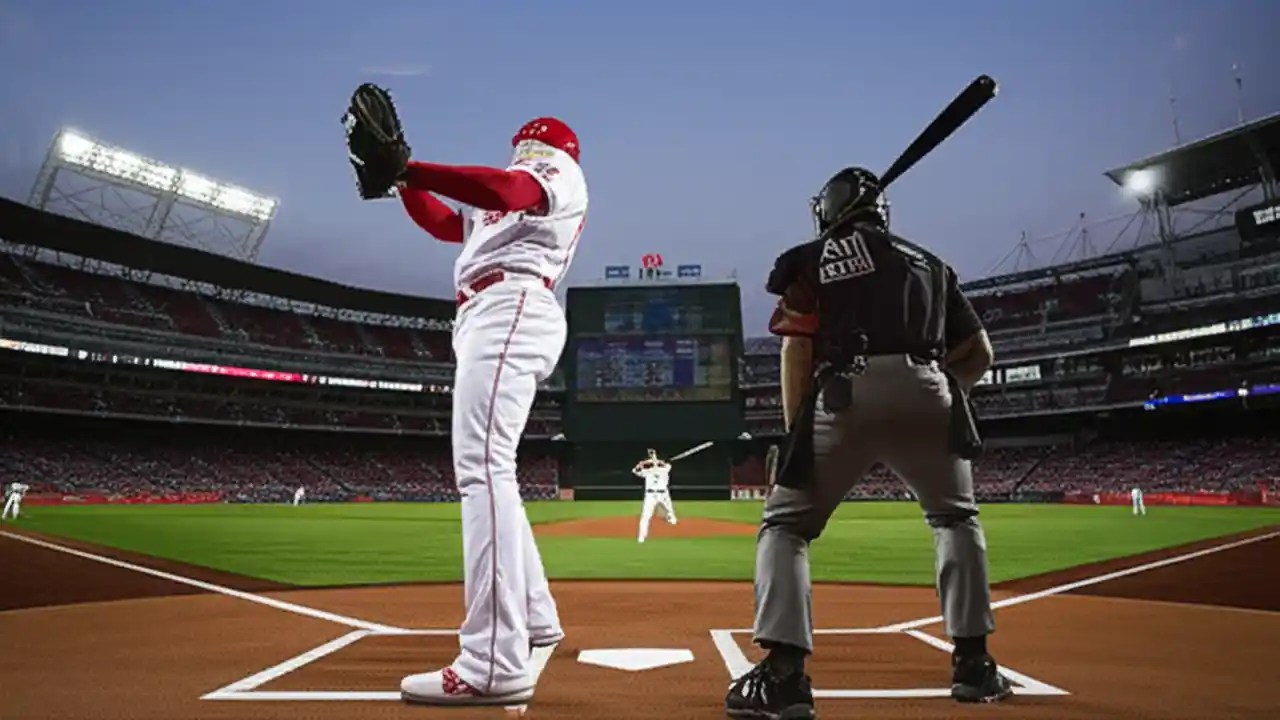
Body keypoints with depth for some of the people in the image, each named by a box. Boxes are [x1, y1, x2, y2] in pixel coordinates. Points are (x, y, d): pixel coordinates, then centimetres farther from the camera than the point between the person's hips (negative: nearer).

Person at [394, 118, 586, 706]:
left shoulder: (559, 171, 8)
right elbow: (442, 223, 35)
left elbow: (502, 190, -14)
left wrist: (411, 169, -15)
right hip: (487, 319, 10)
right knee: (487, 469, 11)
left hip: (511, 311, -10)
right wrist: (403, 176, 21)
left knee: (482, 467, -23)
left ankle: (495, 664, -29)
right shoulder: (507, 203, 36)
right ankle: (533, 617, 22)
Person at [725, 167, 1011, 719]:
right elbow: (979, 353, 20)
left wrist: (797, 436, 7)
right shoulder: (928, 263, 25)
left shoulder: (814, 258, 16)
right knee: (956, 517, 26)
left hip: (847, 396, -3)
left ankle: (783, 673, -7)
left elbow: (798, 348, 4)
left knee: (785, 524, 8)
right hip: (926, 390, 3)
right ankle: (972, 662, 21)